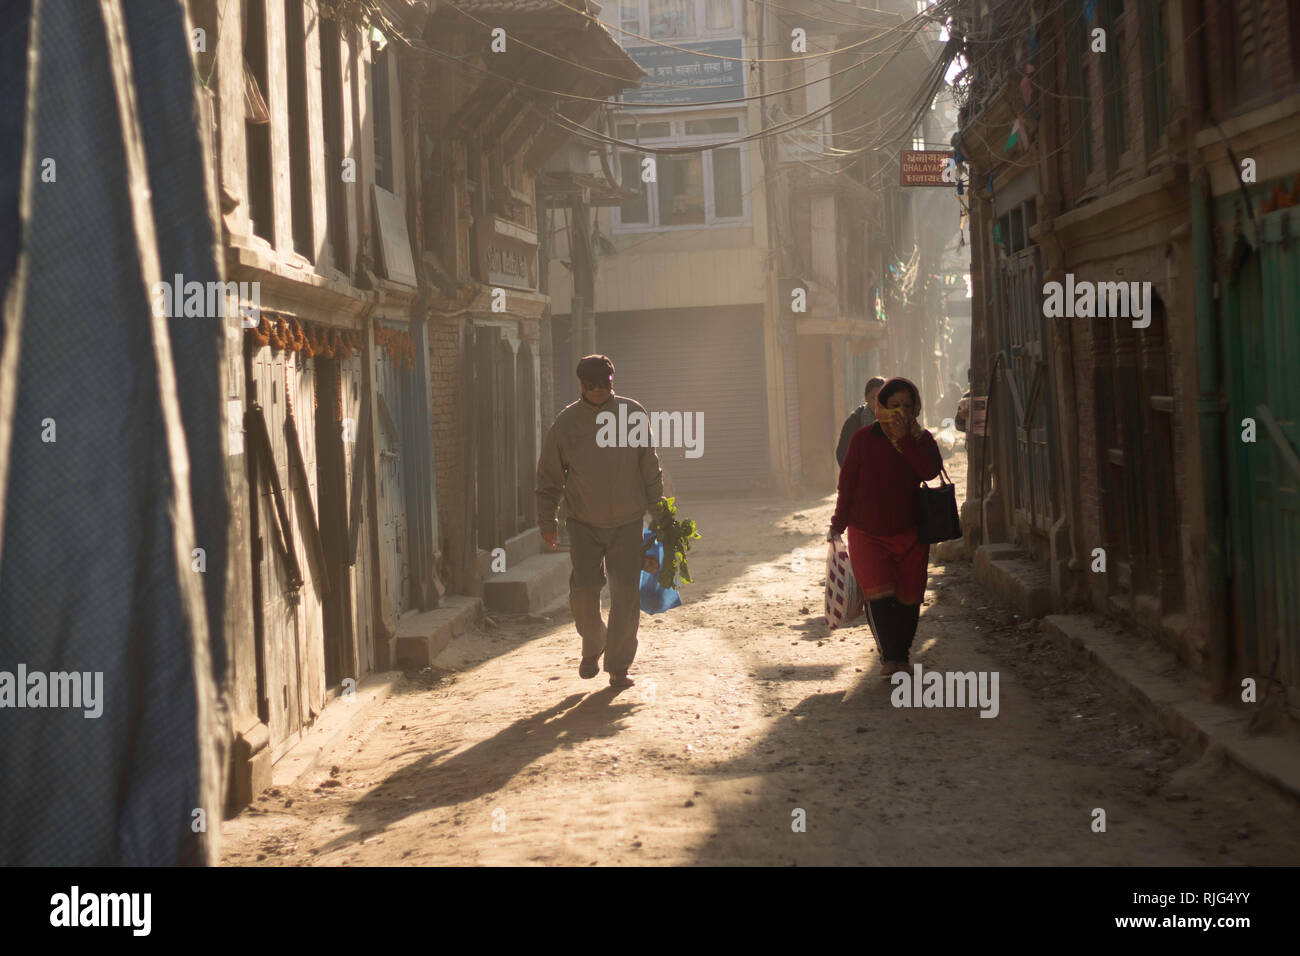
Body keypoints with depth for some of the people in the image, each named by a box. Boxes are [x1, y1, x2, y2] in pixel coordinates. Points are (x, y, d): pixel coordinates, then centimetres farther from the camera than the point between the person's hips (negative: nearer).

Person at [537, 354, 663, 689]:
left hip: (627, 523, 0)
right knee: (583, 589, -9)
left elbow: (650, 466, 7)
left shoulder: (633, 413, 0)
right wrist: (546, 520, 6)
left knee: (626, 595, -3)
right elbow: (549, 476, 7)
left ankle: (619, 666, 8)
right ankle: (592, 647, 20)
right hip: (584, 523, 0)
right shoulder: (565, 423, -1)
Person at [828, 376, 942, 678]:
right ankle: (889, 656, -8)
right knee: (879, 595, -16)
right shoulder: (864, 439, 1)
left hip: (909, 533, 2)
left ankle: (901, 656, 18)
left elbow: (930, 471, -16)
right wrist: (838, 525, 3)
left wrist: (904, 438, -19)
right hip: (867, 534, -2)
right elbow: (847, 483, 4)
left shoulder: (922, 440, 4)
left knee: (908, 599, 2)